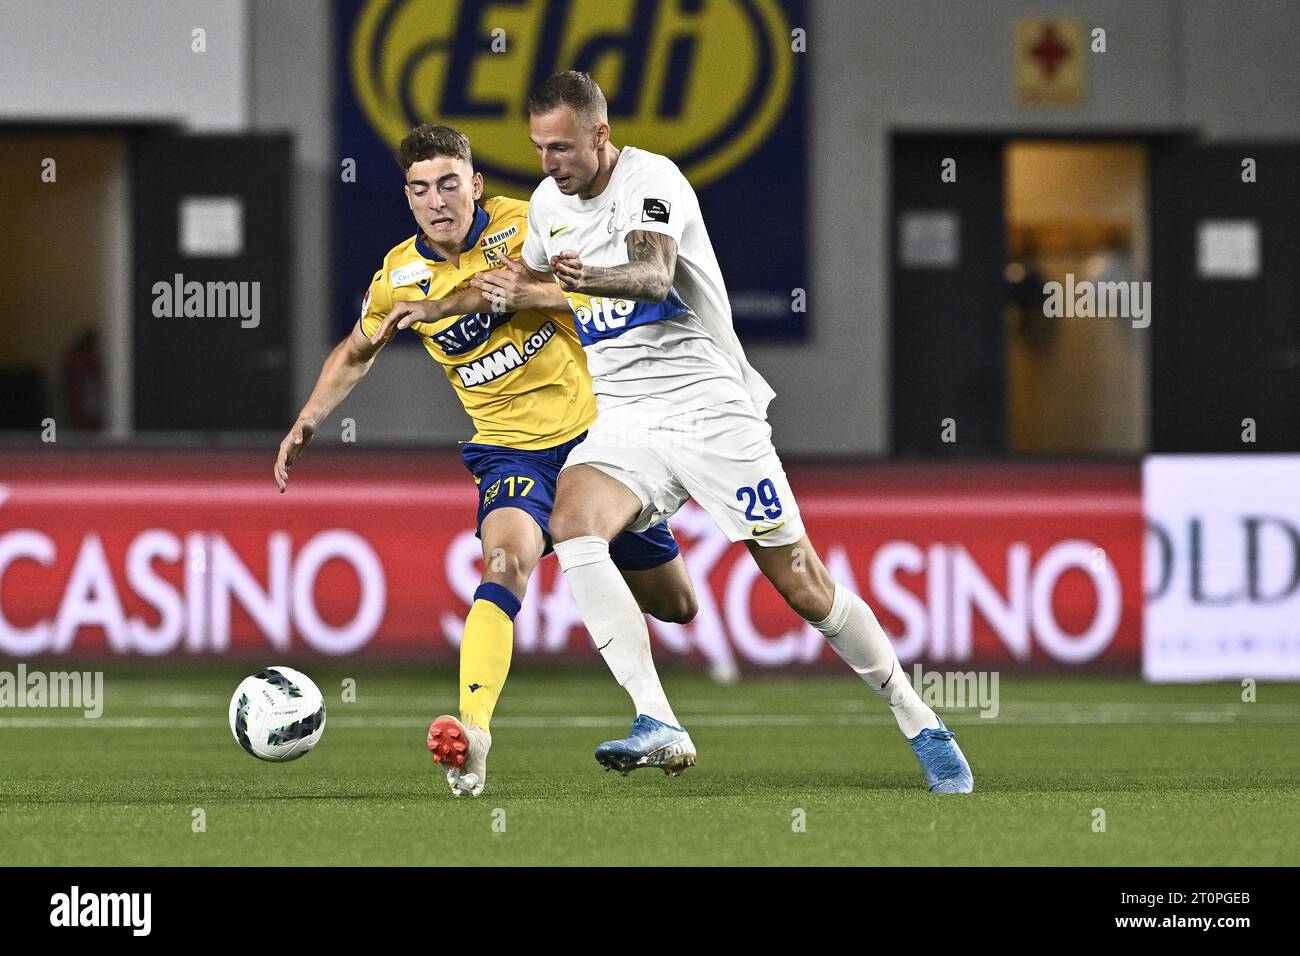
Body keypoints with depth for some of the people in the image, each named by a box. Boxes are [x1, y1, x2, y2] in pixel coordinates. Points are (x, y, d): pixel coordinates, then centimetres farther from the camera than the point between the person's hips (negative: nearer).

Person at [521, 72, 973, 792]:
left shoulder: (651, 179, -13)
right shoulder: (547, 202, 8)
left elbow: (653, 276, -34)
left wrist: (585, 277, -54)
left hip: (711, 409, -5)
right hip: (622, 424, 5)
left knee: (803, 586, -3)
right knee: (571, 524, -27)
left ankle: (917, 723, 19)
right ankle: (659, 726, -33)